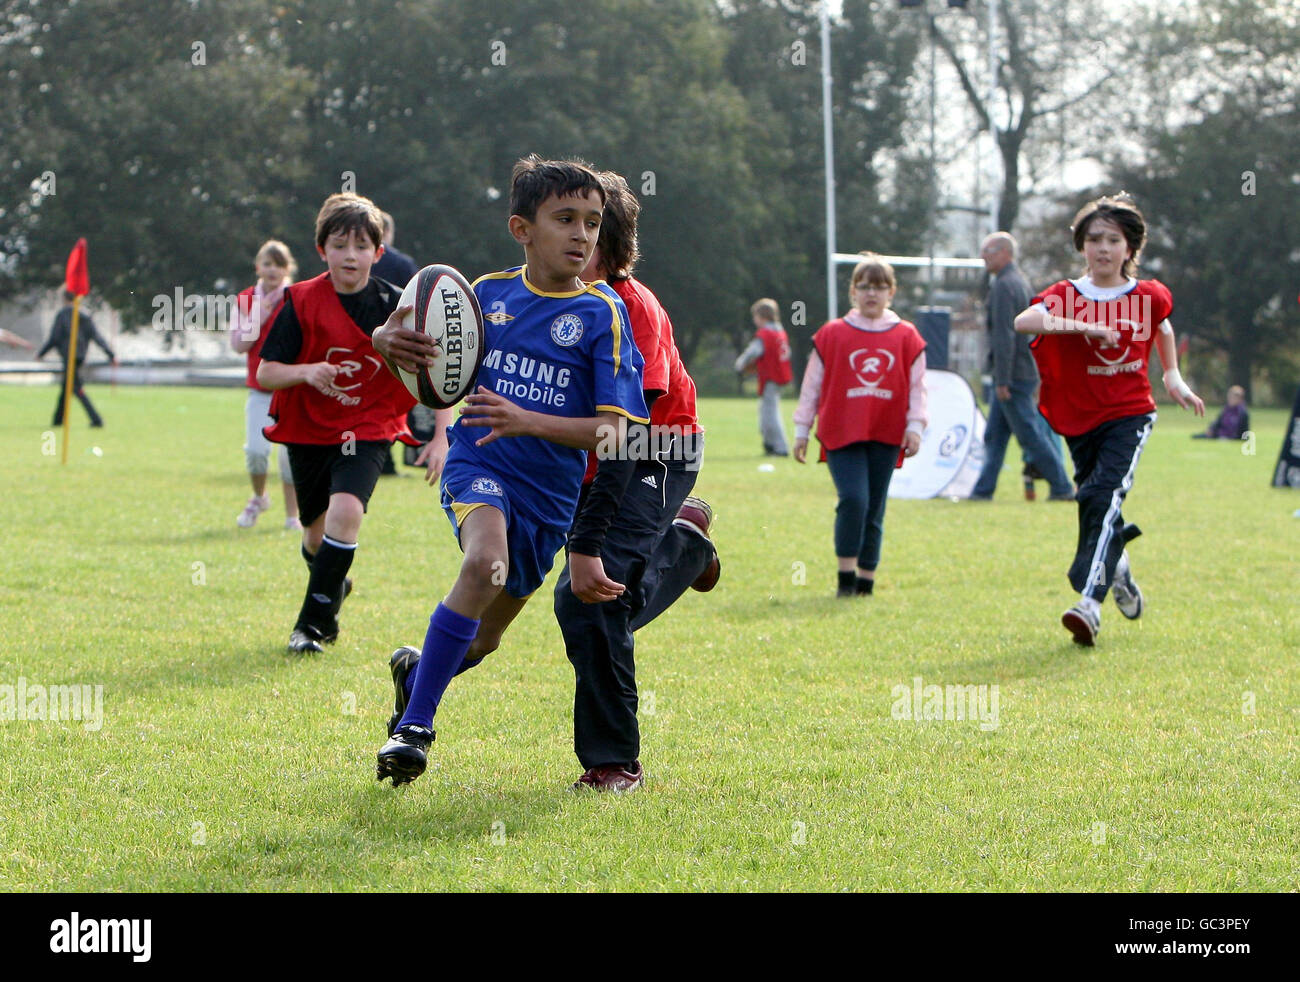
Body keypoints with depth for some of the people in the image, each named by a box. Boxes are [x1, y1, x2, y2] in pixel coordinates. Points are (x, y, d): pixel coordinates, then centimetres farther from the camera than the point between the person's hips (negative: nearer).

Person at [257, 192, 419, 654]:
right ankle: (334, 587, 49)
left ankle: (313, 622, -12)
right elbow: (265, 373, -9)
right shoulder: (302, 302, -8)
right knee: (317, 536, 12)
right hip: (309, 430, 2)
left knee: (345, 512, -25)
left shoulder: (395, 305, -8)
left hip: (368, 429, -2)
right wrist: (305, 373, -30)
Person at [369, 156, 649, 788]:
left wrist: (528, 422, -27)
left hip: (551, 493, 1)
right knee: (486, 560, -34)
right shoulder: (488, 293, 1)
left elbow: (614, 430, -13)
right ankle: (413, 724, -27)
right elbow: (434, 372, 15)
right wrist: (391, 345, -9)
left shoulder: (602, 314, -7)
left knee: (483, 639, 15)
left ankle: (416, 671, 50)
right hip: (477, 467, -1)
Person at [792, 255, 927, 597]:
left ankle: (866, 577, 14)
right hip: (842, 433, -2)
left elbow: (917, 386, 9)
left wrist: (915, 427, -2)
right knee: (853, 498, -16)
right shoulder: (832, 334, 5)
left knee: (874, 508, 6)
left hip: (887, 436, 2)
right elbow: (812, 384, 9)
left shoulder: (906, 337, 7)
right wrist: (802, 430, 8)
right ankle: (846, 574, -7)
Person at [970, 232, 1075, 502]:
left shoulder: (1003, 286, -15)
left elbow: (1004, 335, -21)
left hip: (1013, 377, -10)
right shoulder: (1020, 281, 16)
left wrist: (1002, 380, -21)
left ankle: (1062, 488, 1)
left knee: (1031, 434, -4)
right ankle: (983, 490, 11)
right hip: (1026, 371, 10)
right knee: (994, 436, 10)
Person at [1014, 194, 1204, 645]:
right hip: (1079, 419, 2)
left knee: (1104, 498, -22)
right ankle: (1121, 577, 43)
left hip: (1130, 414, -2)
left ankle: (1090, 604, -33)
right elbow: (1023, 321, -26)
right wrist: (1079, 325, -37)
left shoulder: (1149, 296, -1)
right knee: (1093, 507, 13)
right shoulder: (1067, 296, -6)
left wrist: (1173, 378, 19)